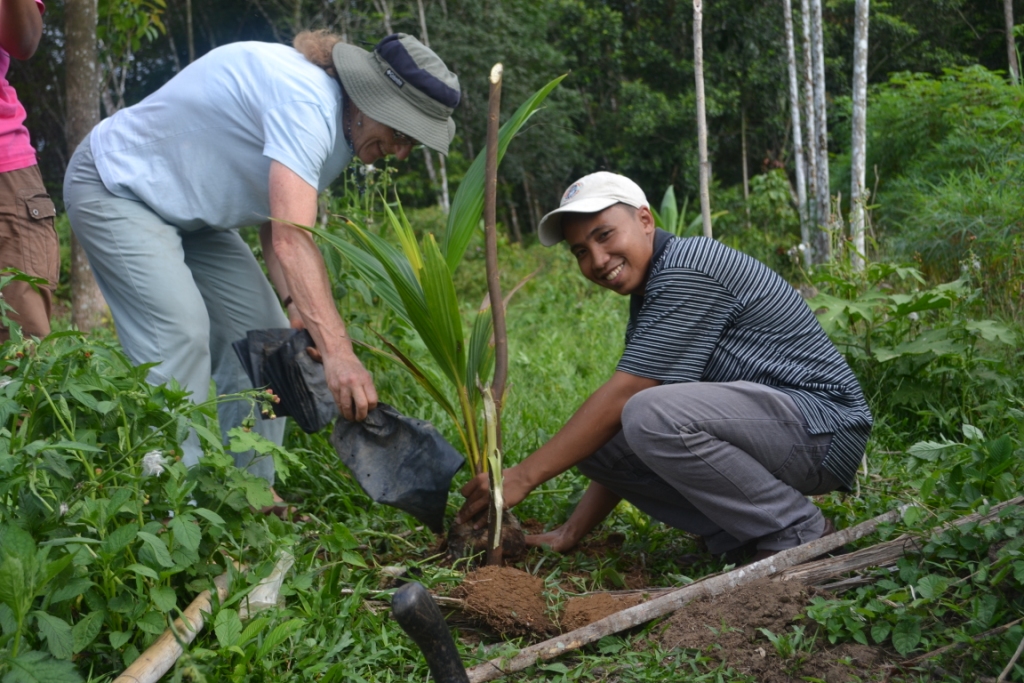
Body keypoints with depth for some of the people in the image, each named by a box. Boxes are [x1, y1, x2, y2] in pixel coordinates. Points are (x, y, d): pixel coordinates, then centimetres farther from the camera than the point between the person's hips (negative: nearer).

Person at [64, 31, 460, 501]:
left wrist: (296, 305, -18)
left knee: (263, 335, 2)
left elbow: (278, 224, -2)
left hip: (188, 211, 9)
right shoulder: (306, 100, -33)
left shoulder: (341, 132, -2)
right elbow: (292, 238, -43)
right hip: (114, 186, -9)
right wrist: (337, 351, -50)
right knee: (181, 335, -22)